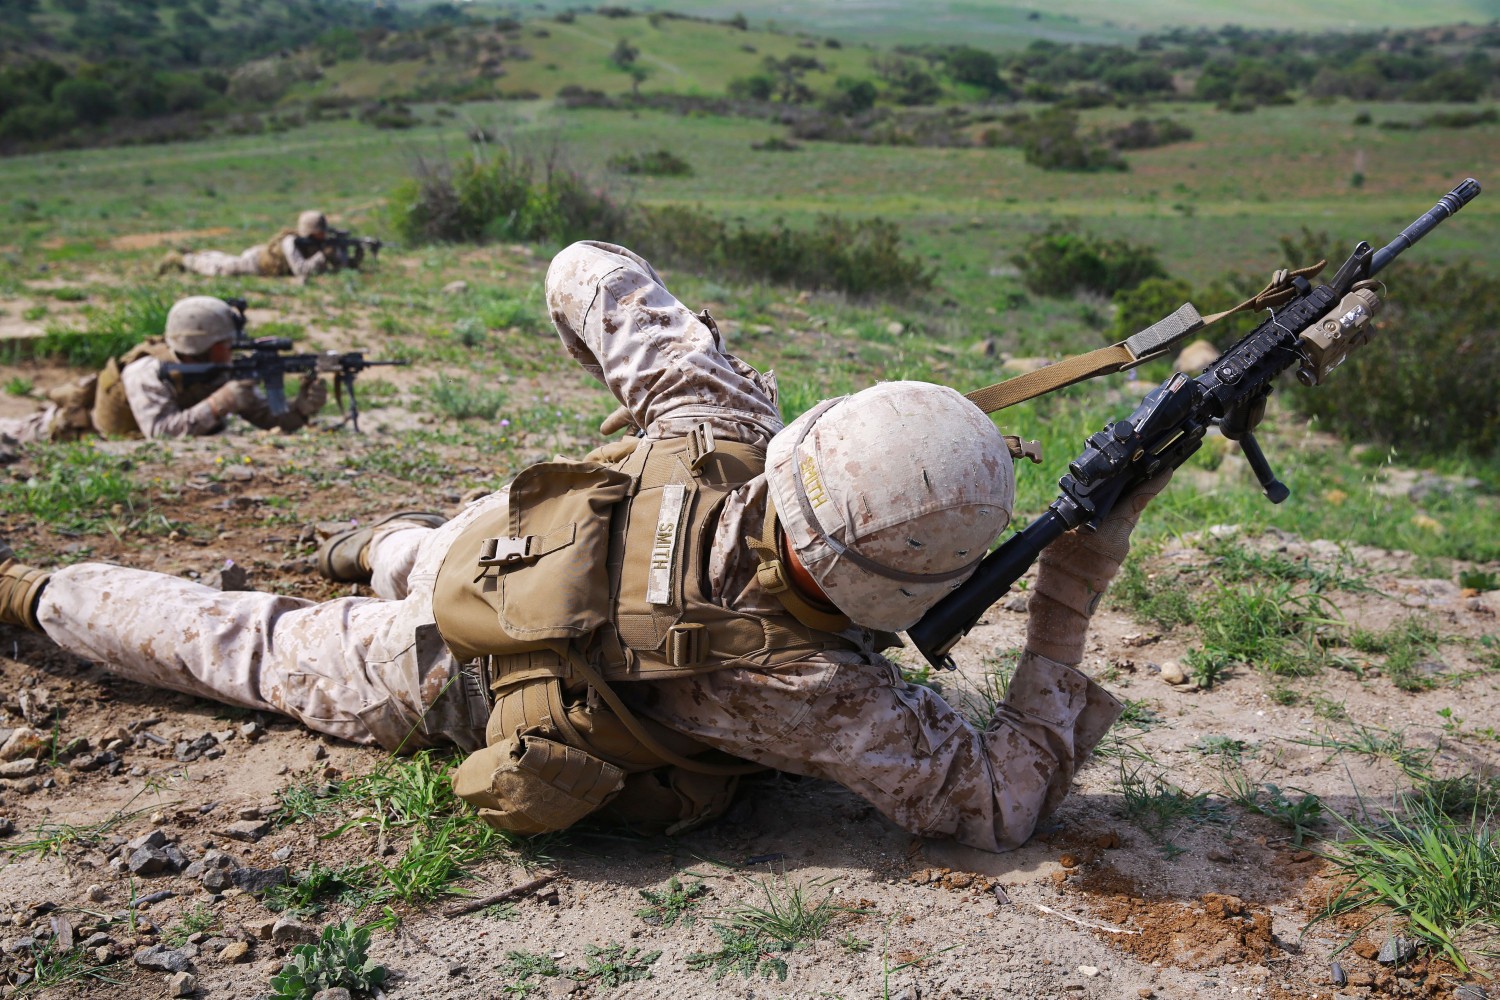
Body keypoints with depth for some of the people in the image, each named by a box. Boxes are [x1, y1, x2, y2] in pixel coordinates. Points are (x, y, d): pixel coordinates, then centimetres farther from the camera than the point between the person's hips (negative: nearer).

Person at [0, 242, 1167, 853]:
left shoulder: (717, 425, -30)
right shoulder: (817, 692, -39)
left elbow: (585, 272, -17)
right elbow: (998, 801, -27)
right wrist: (1071, 601, -29)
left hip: (475, 549, 3)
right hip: (418, 686, -2)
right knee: (242, 642, 21)